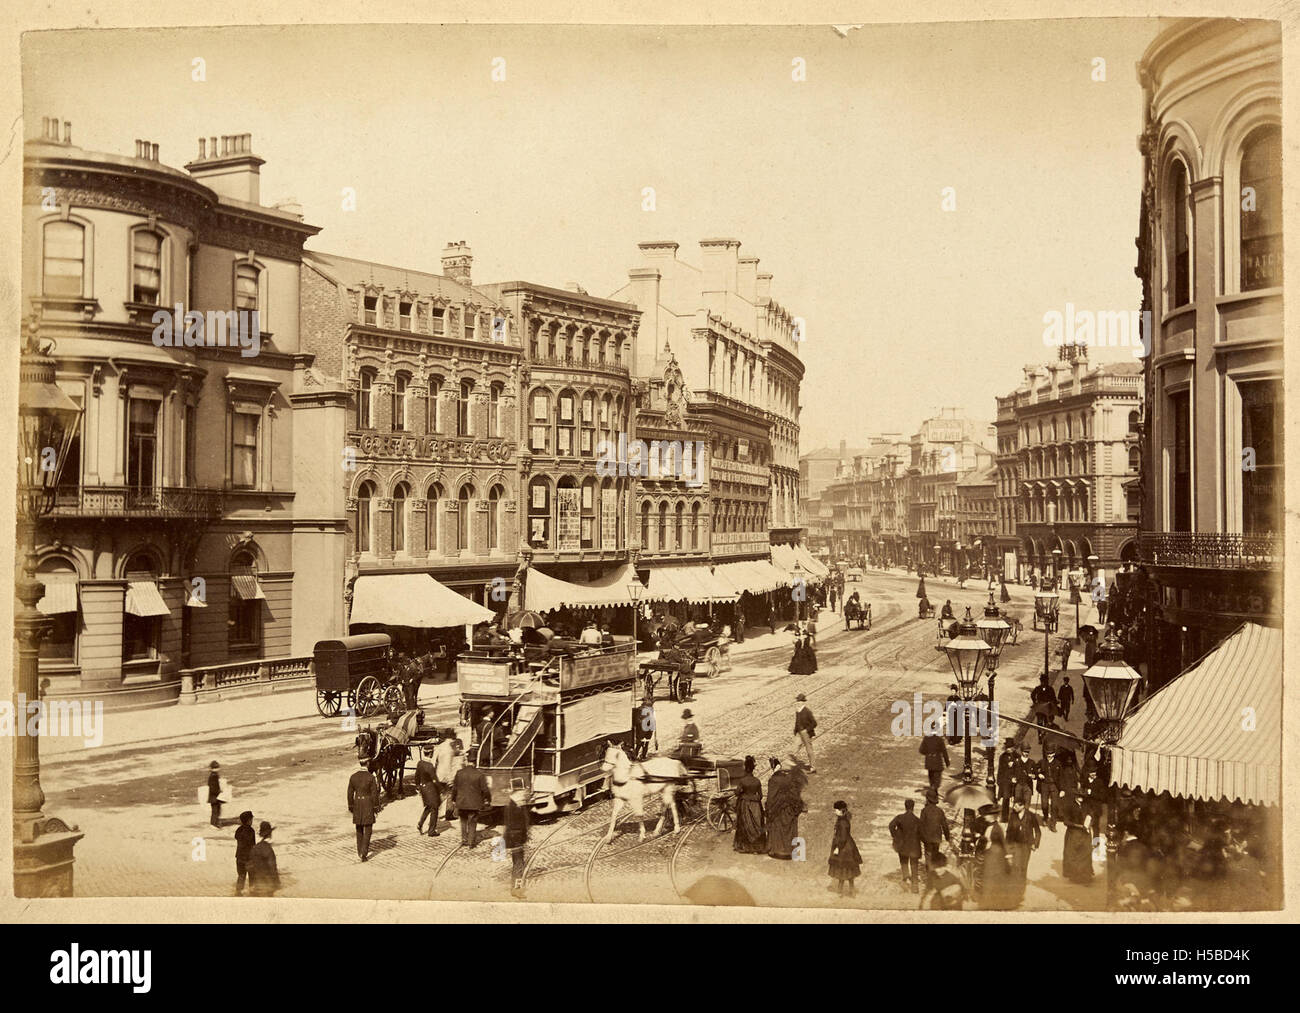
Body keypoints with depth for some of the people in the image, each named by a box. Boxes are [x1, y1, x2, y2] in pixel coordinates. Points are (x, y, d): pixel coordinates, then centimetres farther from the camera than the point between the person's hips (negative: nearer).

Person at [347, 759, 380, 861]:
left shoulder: (353, 777, -2)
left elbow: (350, 793, 2)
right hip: (368, 805, -4)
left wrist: (350, 806, 12)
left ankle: (360, 852, 22)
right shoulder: (371, 777, -13)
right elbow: (374, 793, -11)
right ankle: (364, 853, -8)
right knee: (367, 829, 1)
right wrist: (376, 806, -1)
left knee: (359, 829, 17)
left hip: (357, 804, 4)